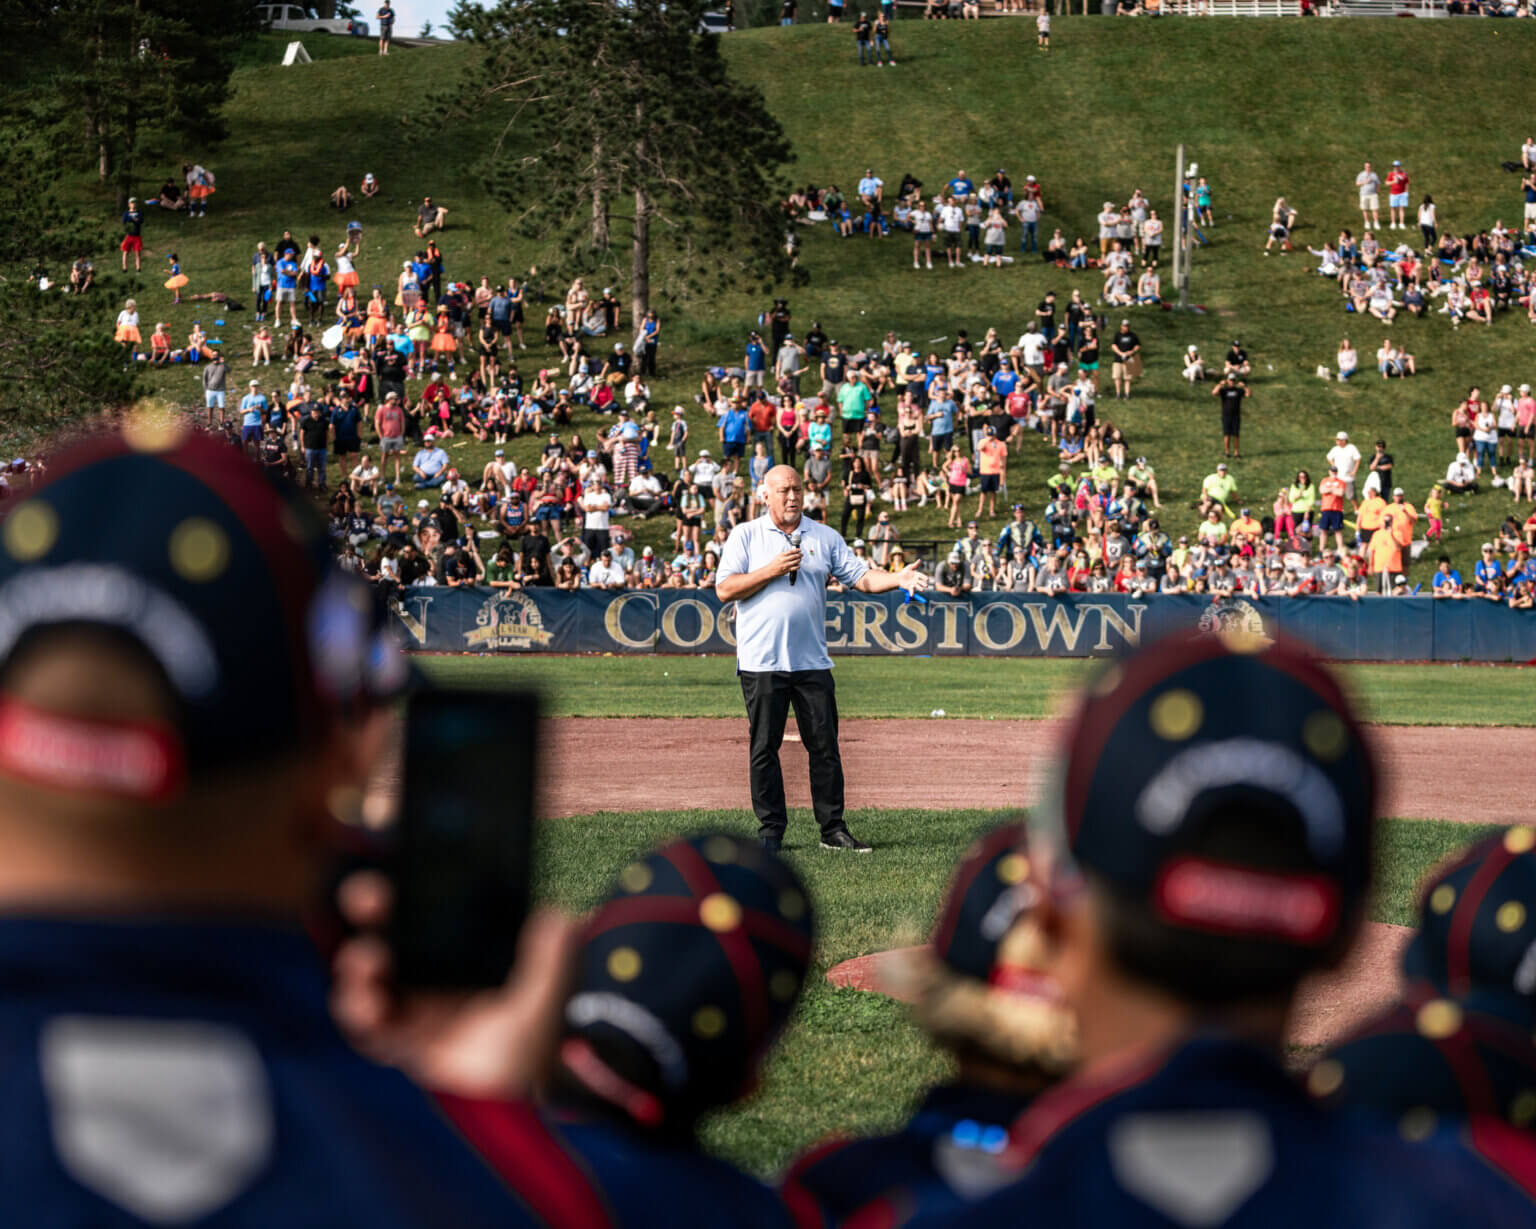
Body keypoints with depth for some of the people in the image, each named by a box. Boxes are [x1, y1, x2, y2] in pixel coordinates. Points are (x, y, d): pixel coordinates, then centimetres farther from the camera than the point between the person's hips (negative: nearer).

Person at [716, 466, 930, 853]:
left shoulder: (824, 537, 12)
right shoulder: (745, 536, 5)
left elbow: (860, 577, 6)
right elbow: (725, 589, -5)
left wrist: (898, 579, -12)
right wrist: (773, 570, -13)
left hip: (812, 662, 2)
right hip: (762, 662, -2)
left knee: (825, 746, 1)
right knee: (764, 748, 0)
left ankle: (833, 829, 7)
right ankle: (770, 831, 7)